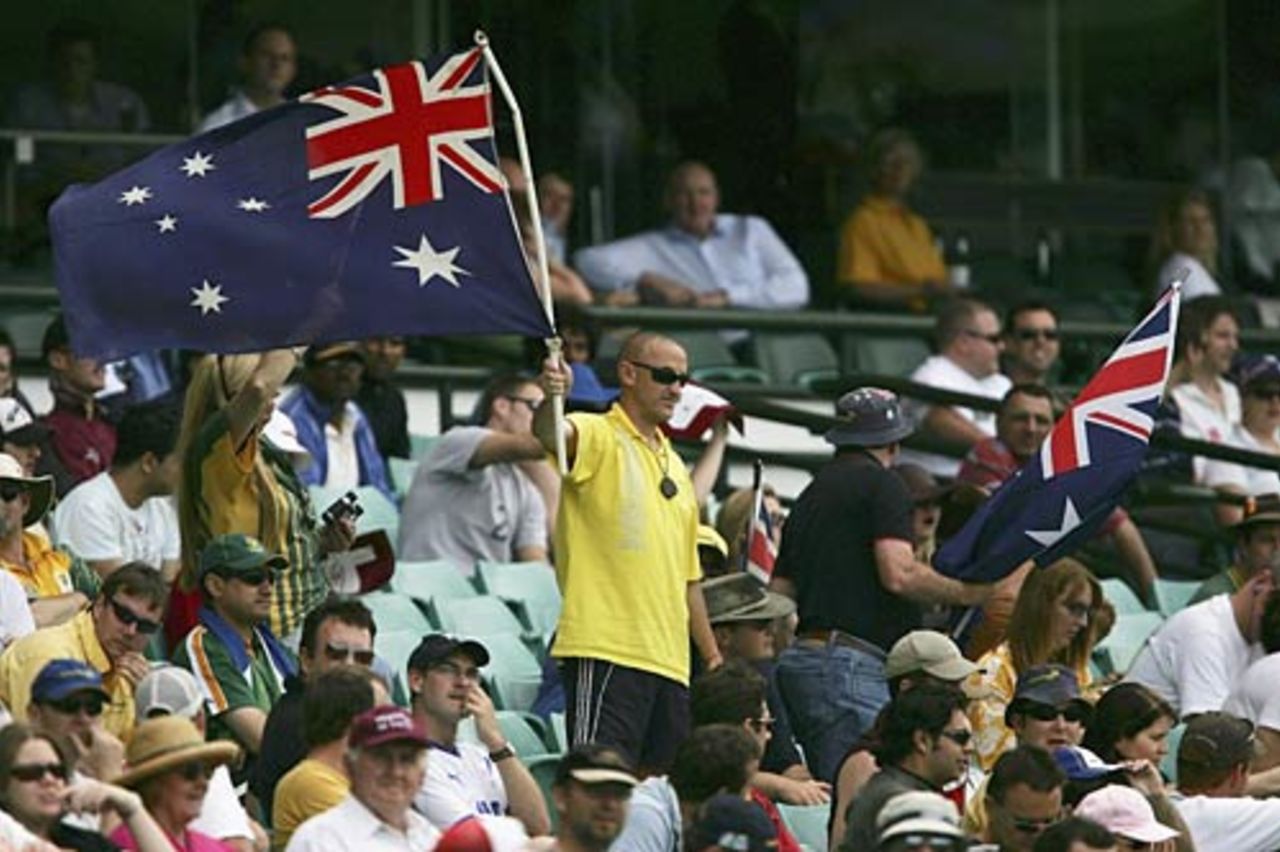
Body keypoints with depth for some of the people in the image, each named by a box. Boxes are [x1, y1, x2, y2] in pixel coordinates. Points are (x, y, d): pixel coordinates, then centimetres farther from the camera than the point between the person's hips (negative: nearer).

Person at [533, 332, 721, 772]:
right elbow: (549, 434, -25)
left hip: (669, 662, 8)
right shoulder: (599, 438, 0)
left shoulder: (674, 465, 23)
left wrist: (712, 656, 25)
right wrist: (551, 398, -47)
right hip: (605, 653, -8)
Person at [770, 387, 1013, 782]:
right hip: (853, 661, -9)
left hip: (801, 656, 9)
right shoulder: (882, 484, -3)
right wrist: (970, 592, -6)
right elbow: (898, 574, -15)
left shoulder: (811, 493, 21)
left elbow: (781, 591, 20)